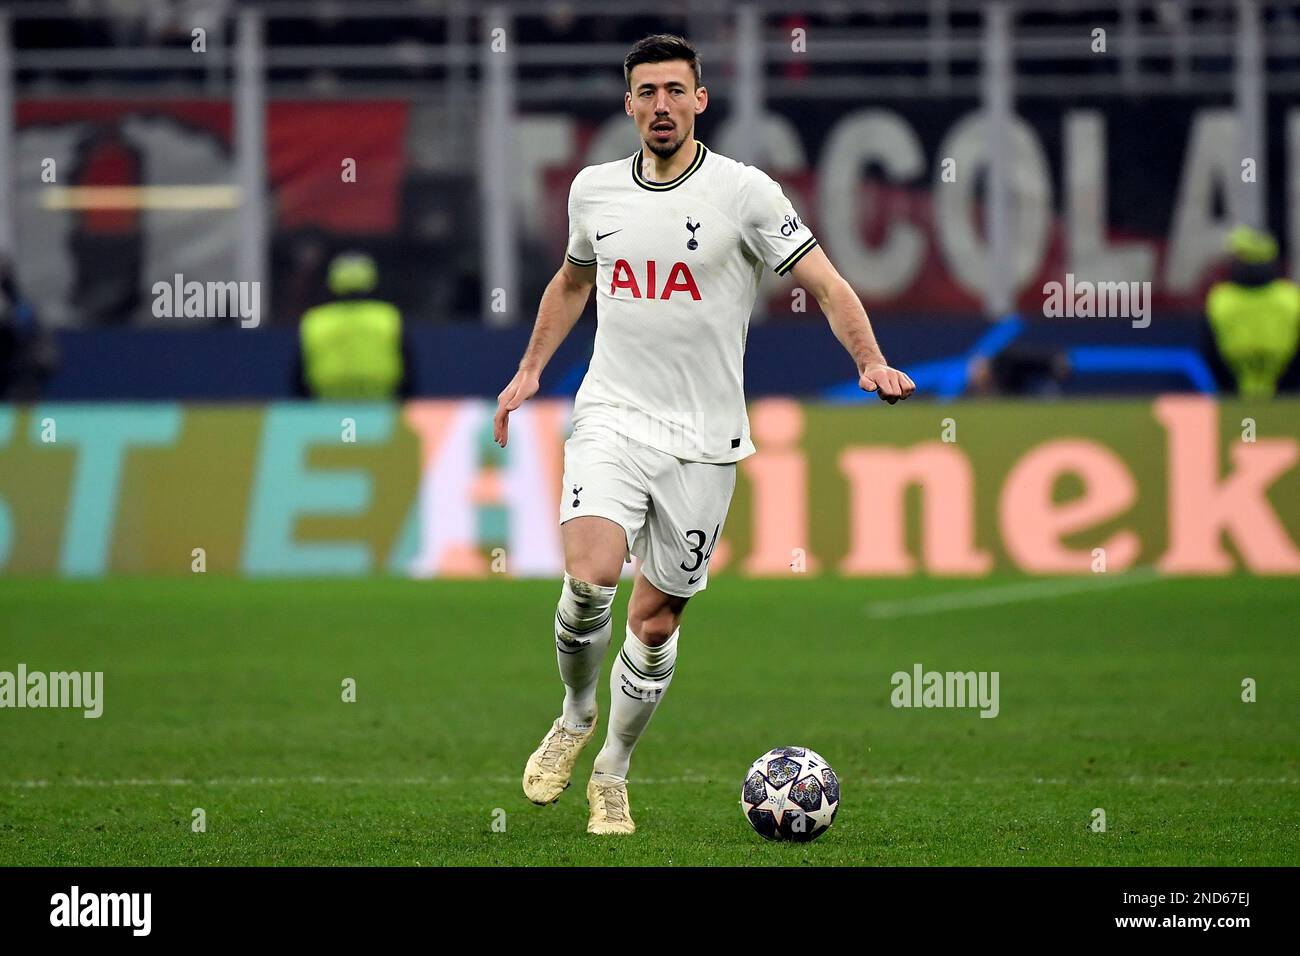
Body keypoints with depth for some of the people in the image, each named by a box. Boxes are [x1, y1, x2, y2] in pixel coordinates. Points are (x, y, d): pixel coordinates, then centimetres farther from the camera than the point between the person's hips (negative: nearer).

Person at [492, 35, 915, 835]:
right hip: (611, 417, 1)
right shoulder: (595, 190, 6)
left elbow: (827, 285, -7)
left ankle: (613, 776, 22)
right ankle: (576, 716, 6)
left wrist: (873, 363, -22)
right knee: (590, 577, -22)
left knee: (657, 621, 3)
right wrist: (529, 371, 23)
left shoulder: (745, 192, -6)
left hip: (703, 439, -1)